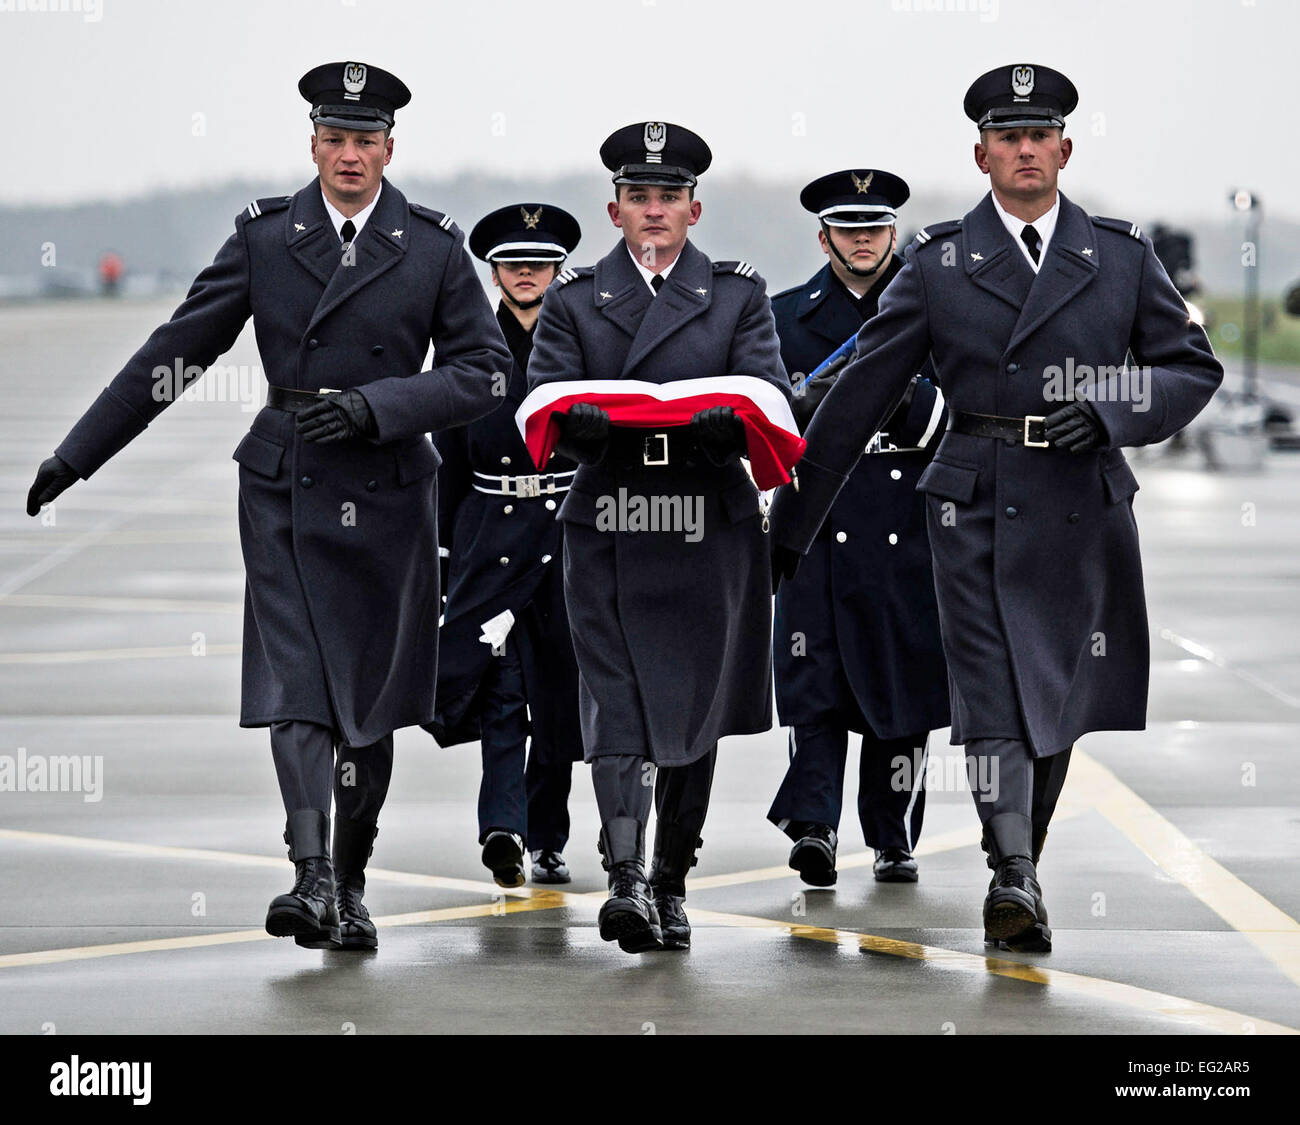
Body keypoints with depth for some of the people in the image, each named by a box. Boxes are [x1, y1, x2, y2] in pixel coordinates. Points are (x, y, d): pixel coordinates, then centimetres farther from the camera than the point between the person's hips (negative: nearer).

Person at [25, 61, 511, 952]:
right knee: (295, 682, -14)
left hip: (387, 494, 0)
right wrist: (75, 457, 5)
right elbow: (176, 352, 6)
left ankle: (351, 884, 20)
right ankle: (311, 879, -23)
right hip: (286, 489, 0)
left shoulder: (433, 246, 2)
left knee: (370, 696, 7)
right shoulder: (265, 236, 3)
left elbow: (485, 370, 1)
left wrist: (375, 404, -14)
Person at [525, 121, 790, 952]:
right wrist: (601, 422, -23)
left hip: (710, 532, 1)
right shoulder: (574, 300, 10)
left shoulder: (739, 295, 10)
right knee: (616, 705, -11)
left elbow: (771, 399, -1)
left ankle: (672, 883, 18)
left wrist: (712, 422, -23)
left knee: (694, 709, 7)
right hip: (608, 530, -1)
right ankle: (627, 880, -19)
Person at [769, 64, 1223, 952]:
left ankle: (1022, 862, 22)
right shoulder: (940, 262, 4)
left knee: (1060, 697, 7)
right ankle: (1015, 881, -19)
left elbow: (1196, 367, 10)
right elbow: (860, 395, 6)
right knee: (995, 694, -13)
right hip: (979, 505, -2)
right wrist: (791, 525, 5)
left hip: (1087, 505, 2)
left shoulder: (1123, 254, 8)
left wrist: (1110, 412, -10)